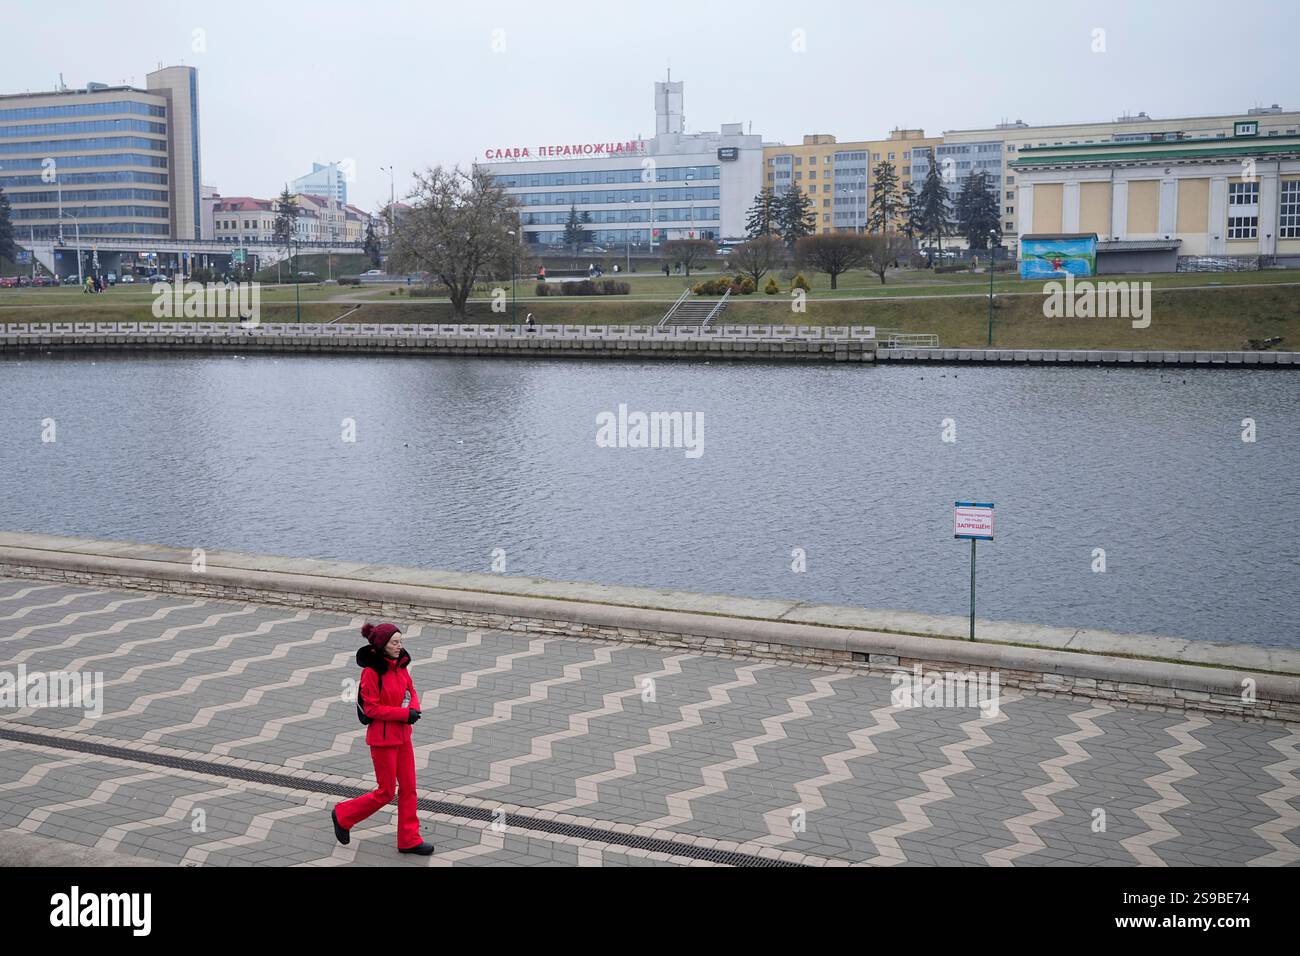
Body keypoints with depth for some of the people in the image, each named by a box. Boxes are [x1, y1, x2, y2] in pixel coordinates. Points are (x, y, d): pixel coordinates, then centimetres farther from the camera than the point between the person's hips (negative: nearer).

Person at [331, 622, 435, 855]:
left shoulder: (400, 665, 1)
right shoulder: (371, 671, -21)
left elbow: (411, 691, 12)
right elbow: (371, 708, -20)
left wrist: (414, 708, -10)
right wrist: (405, 713, -22)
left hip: (402, 735, 7)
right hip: (383, 738, -7)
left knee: (408, 788, 12)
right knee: (386, 793, 4)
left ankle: (409, 839, 23)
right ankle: (343, 816, 26)